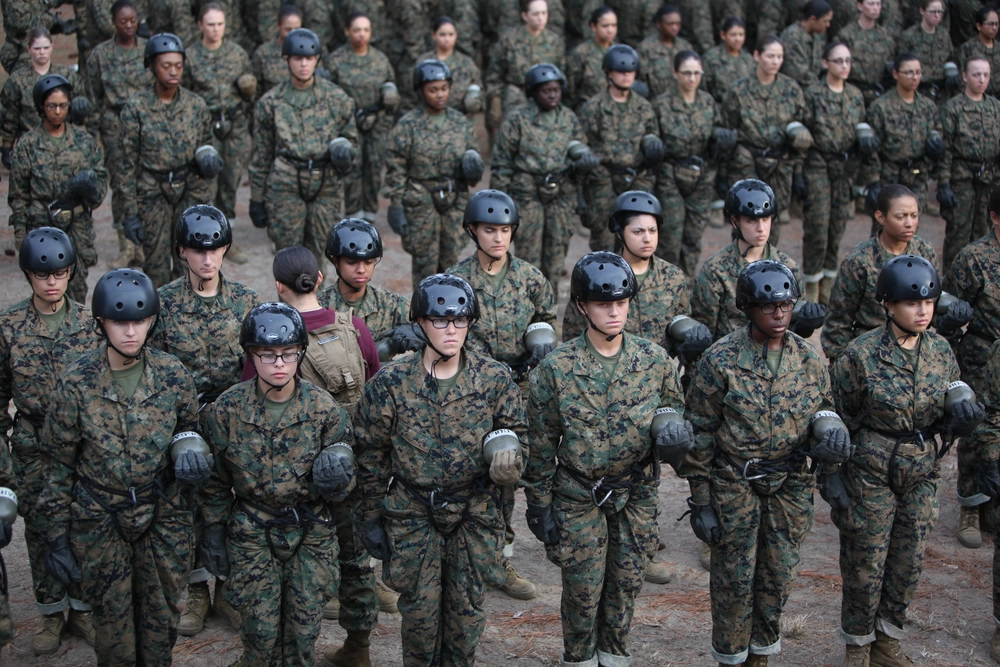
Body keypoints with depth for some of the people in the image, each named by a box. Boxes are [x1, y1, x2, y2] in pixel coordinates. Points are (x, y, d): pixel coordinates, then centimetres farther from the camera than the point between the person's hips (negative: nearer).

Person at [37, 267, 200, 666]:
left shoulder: (173, 374, -8)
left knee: (161, 618, 13)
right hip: (99, 522, -1)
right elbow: (57, 463, -3)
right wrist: (56, 534, -3)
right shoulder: (76, 382, -12)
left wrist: (189, 450, -14)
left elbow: (189, 427, 10)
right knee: (112, 623, 10)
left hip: (163, 517, 1)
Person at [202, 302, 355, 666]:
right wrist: (214, 532, 5)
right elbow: (216, 479, 4)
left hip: (311, 531, 1)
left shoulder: (323, 407, -9)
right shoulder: (228, 408, -9)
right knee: (260, 629, 2)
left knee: (304, 628, 7)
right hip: (251, 532, 0)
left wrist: (337, 475, -22)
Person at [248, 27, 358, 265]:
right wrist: (256, 198, 7)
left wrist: (345, 151, -10)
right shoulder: (271, 101, 3)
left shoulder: (337, 98, 3)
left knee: (317, 255, 8)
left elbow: (350, 136, 16)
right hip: (285, 187, -1)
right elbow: (261, 155, 8)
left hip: (327, 186, 1)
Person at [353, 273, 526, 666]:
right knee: (420, 608, 8)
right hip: (413, 513, -1)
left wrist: (509, 457, -16)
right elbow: (372, 456, 0)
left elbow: (515, 431, 7)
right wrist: (371, 517, 3)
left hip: (474, 512, 1)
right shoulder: (391, 383, -9)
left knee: (467, 610, 11)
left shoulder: (494, 378, -6)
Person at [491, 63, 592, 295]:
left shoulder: (569, 119, 8)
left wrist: (584, 161, -8)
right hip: (527, 195, -4)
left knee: (556, 258, 8)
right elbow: (501, 163, -1)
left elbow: (582, 150, 18)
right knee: (529, 258, -3)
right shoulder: (517, 119, -3)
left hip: (562, 196, 4)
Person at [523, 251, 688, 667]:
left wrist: (672, 430, -16)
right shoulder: (556, 368, -13)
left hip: (636, 493, 2)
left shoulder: (654, 360, -7)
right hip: (579, 496, -2)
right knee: (583, 589, 7)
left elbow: (673, 407, 8)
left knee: (626, 585, 14)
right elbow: (541, 444, -5)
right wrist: (539, 504, -3)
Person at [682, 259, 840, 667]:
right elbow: (699, 432, -7)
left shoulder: (808, 359, 0)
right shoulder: (721, 360, -11)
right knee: (734, 577, 4)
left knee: (778, 576, 13)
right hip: (734, 485, -3)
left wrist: (831, 441, -13)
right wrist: (701, 501, -8)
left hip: (789, 486, 4)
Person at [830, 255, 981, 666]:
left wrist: (962, 417, -15)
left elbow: (949, 419, 9)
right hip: (871, 472, -4)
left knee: (908, 564, 14)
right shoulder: (861, 354, -14)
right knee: (865, 565, 6)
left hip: (922, 473, 4)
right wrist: (834, 481, -7)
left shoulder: (941, 351, -1)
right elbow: (837, 421, -7)